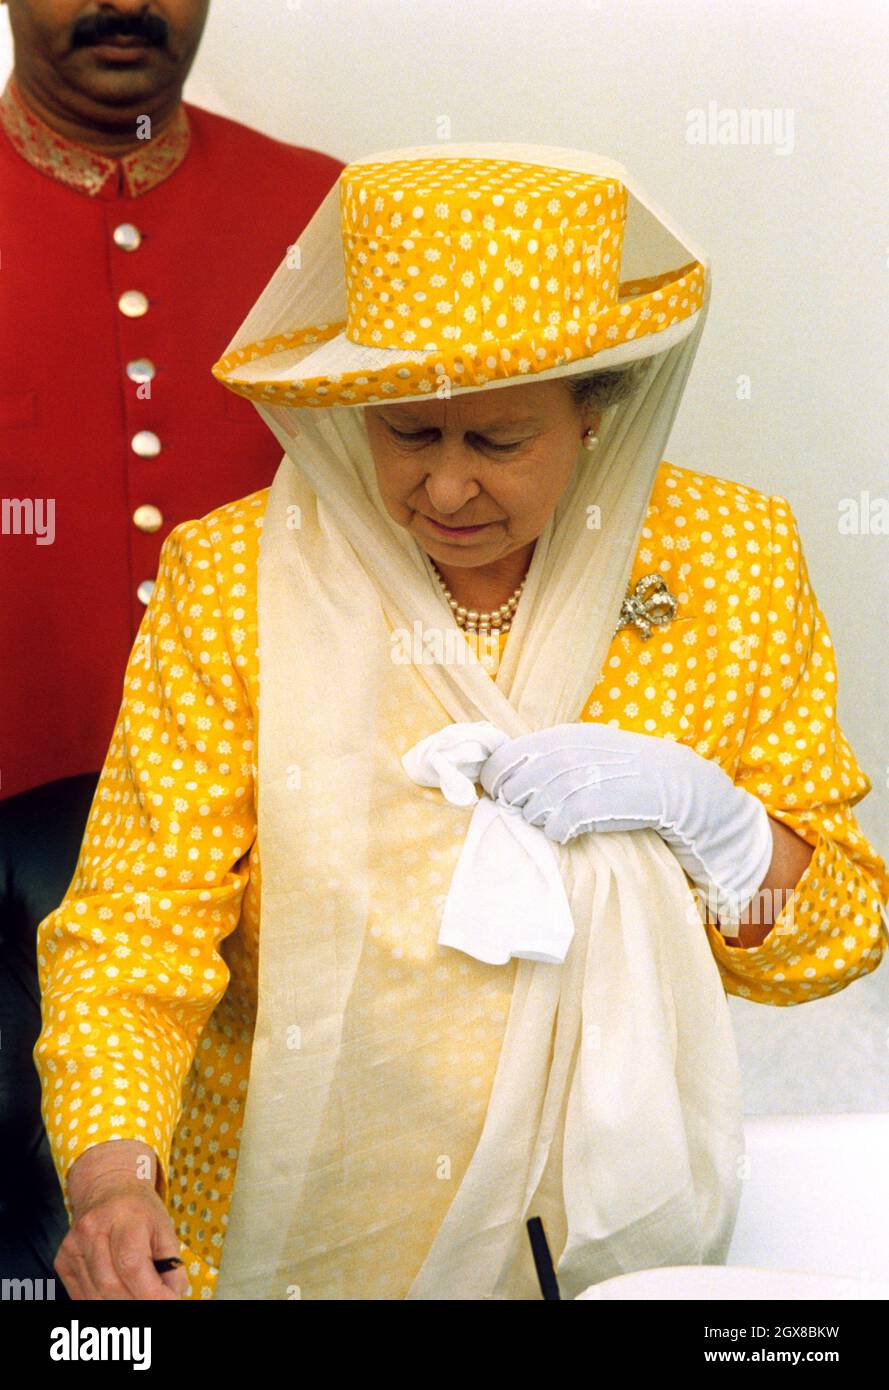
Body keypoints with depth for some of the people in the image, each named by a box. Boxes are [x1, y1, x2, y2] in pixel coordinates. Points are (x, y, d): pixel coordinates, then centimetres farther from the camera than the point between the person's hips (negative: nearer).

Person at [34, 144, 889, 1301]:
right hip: (294, 1230, -1)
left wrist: (695, 808, -20)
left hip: (616, 1230, 2)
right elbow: (134, 933, -16)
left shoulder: (735, 563, -8)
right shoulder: (236, 582, -14)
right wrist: (112, 1168, -32)